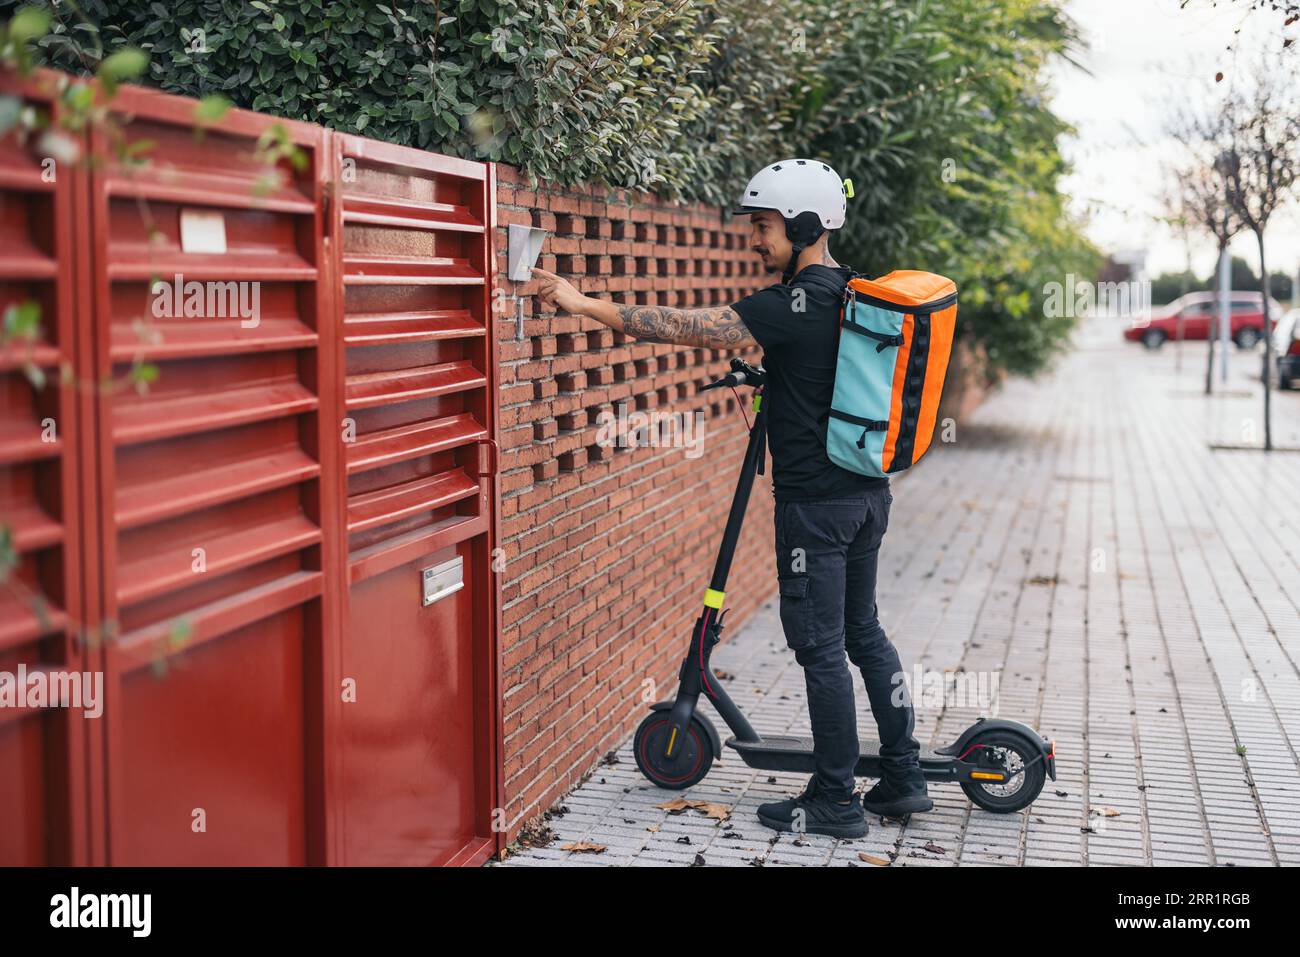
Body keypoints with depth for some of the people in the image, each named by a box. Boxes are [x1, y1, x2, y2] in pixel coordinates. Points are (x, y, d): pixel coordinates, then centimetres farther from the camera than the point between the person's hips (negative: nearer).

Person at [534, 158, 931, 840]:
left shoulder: (796, 303, -19)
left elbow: (686, 328, -22)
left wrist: (585, 304, -18)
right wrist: (772, 373, 25)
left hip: (817, 502, -9)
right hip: (867, 492, 9)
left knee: (820, 645, -1)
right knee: (862, 631, 18)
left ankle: (834, 803, 8)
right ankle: (903, 778, 23)